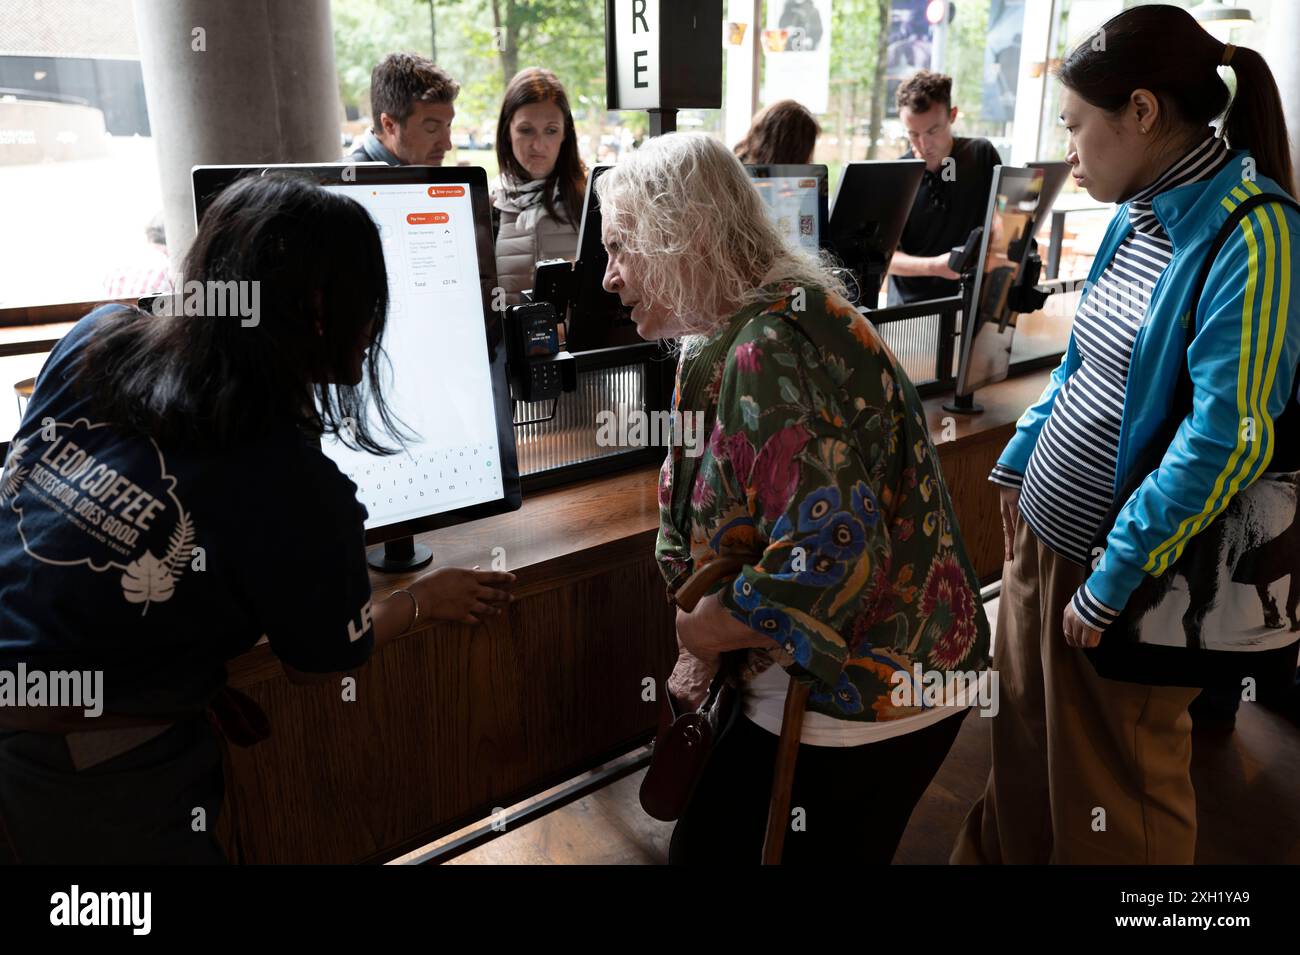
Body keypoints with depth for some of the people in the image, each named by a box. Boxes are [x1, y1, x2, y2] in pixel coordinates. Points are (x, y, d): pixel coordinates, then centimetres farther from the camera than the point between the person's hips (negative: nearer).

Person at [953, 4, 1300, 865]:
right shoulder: (1138, 215, 5)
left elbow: (1228, 437, -23)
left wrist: (1112, 581, -21)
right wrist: (1018, 463, 14)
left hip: (1115, 566, -7)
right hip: (1041, 530, 7)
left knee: (1113, 785, 14)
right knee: (1024, 736, 23)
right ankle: (1001, 855, 46)